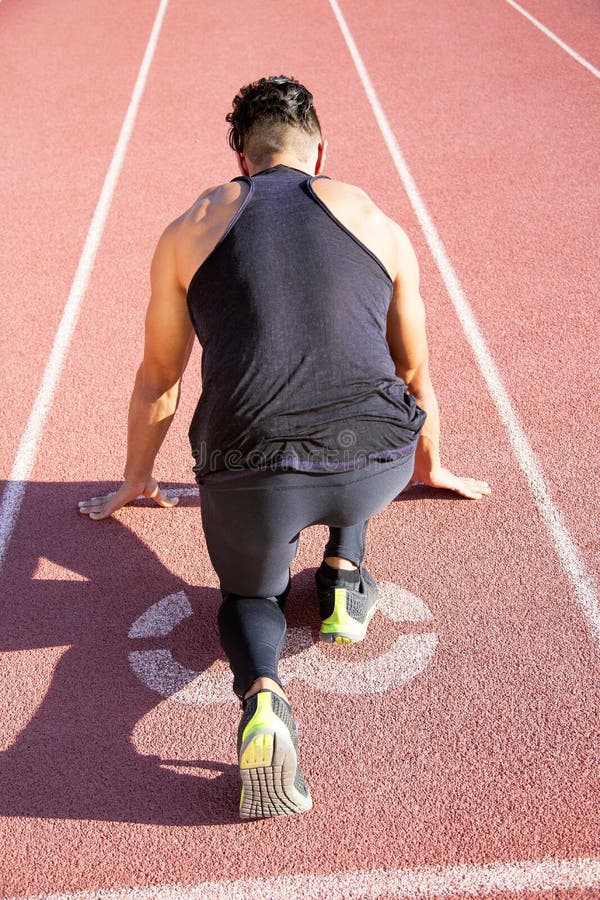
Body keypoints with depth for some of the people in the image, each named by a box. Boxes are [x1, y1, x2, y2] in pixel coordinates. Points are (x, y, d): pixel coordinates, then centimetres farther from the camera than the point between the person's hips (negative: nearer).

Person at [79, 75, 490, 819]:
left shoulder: (189, 231, 17)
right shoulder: (378, 224, 18)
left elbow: (155, 384, 27)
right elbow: (416, 378, 30)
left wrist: (134, 483, 44)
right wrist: (430, 467, 49)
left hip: (249, 478, -1)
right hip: (376, 468, 2)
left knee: (250, 594, 29)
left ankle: (260, 697, -4)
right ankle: (345, 577, 22)